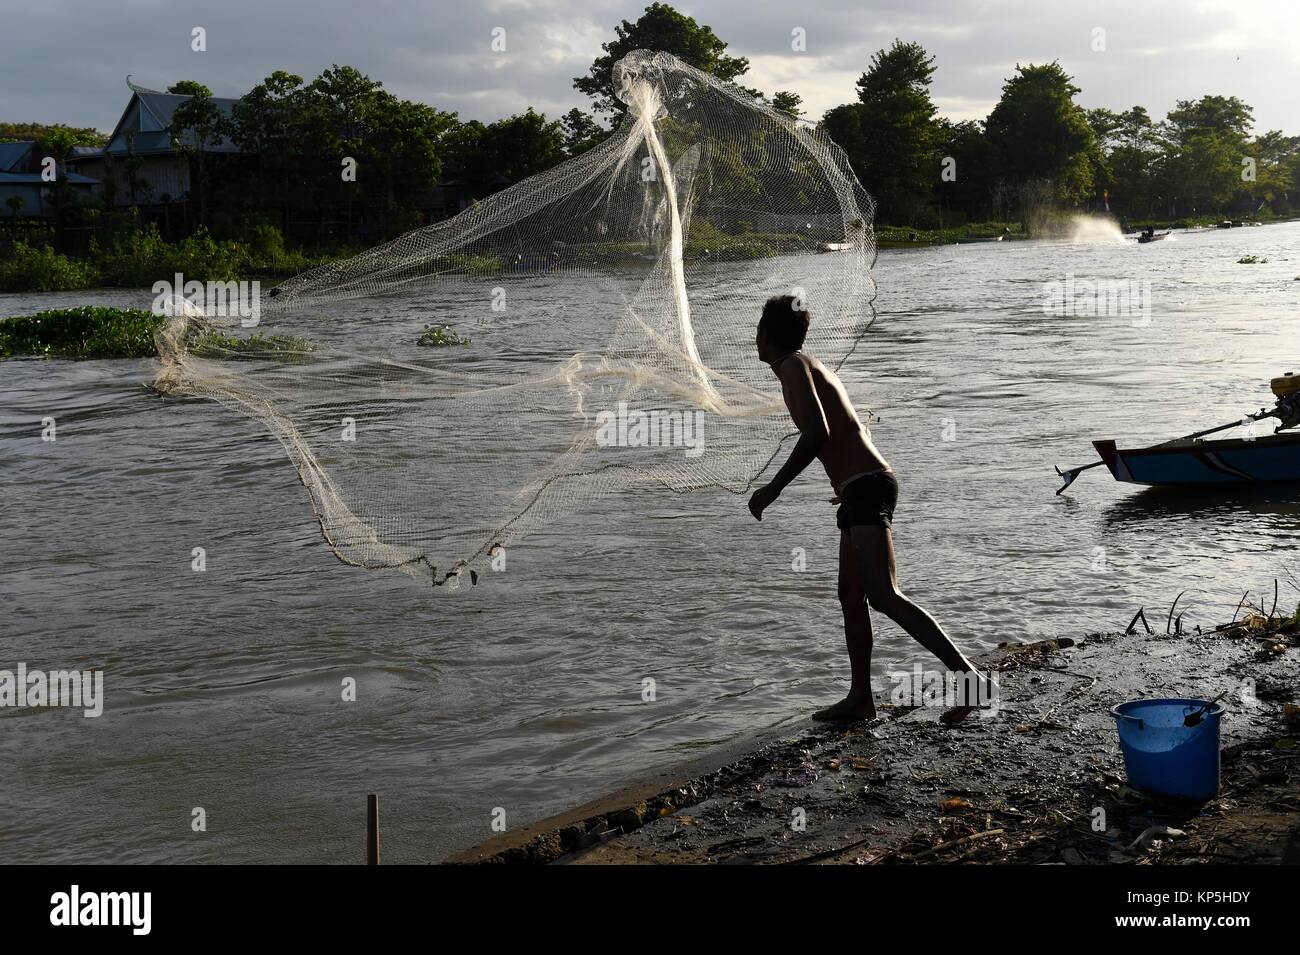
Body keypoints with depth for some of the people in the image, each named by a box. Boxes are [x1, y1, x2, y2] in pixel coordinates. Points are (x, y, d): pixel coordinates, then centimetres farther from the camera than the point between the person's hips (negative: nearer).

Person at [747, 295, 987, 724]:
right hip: (870, 487, 10)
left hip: (865, 490, -10)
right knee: (851, 595, 16)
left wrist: (773, 488, -15)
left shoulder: (793, 365, -6)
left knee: (885, 597, -18)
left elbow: (817, 433, -20)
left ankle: (968, 677, -24)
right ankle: (859, 698, 22)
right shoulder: (813, 366, 23)